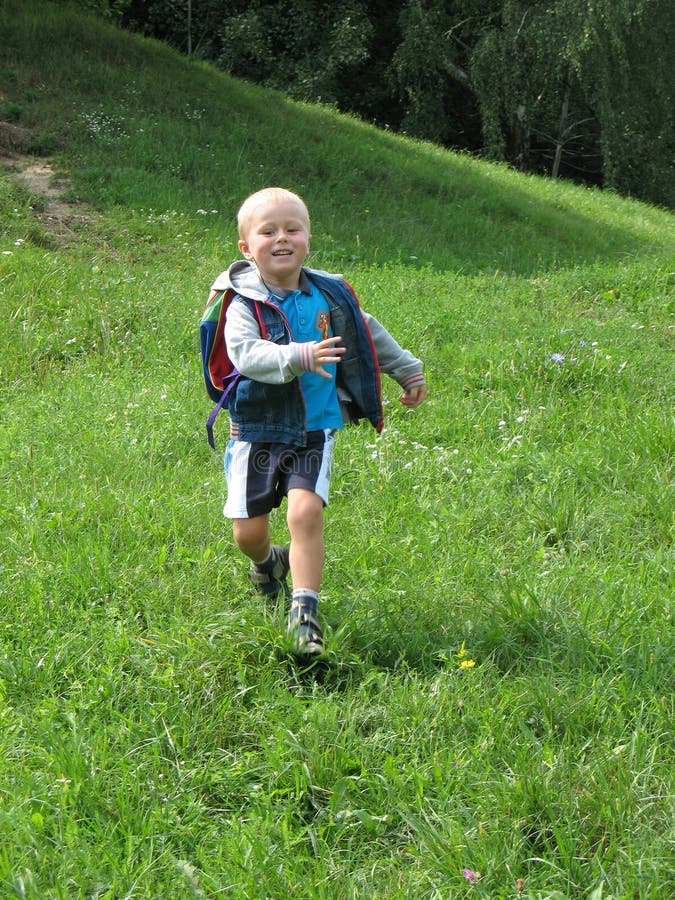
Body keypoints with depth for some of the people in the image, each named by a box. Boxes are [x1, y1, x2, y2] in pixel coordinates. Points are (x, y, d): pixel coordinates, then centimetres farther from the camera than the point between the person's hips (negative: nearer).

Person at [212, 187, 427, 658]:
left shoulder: (330, 296, 1)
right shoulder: (245, 303, -10)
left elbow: (369, 335, 19)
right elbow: (245, 353, -28)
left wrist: (408, 370, 29)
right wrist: (297, 357, -43)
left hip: (315, 429, 1)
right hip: (258, 430, -1)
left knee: (306, 510, -21)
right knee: (248, 531, 3)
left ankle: (305, 611, -13)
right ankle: (268, 563, 40)